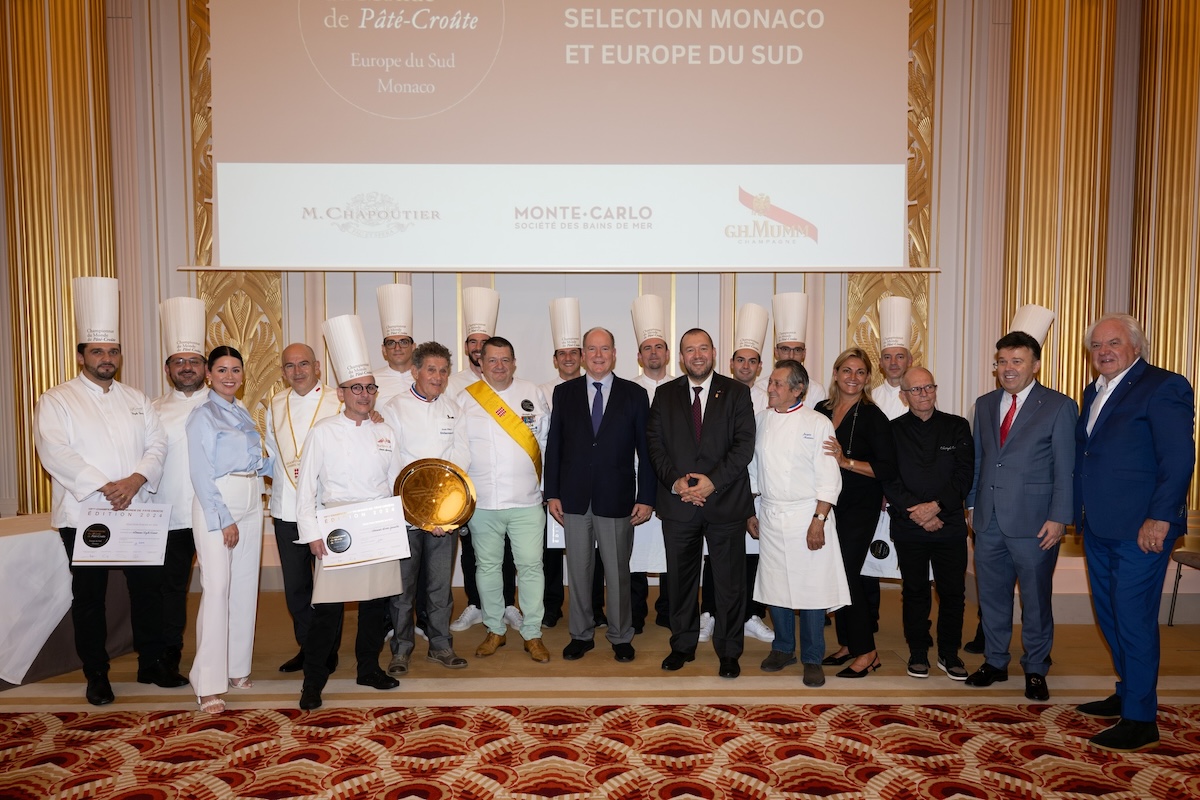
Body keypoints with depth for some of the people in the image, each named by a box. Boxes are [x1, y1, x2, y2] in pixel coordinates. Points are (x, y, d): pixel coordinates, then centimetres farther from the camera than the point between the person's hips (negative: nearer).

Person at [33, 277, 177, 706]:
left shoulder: (135, 399, 12)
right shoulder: (56, 400, -1)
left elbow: (156, 443, 4)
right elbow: (55, 452, -13)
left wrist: (135, 479, -14)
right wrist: (103, 486, -22)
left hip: (137, 512, 3)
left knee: (148, 587, 8)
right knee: (89, 596, 7)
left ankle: (151, 663, 22)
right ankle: (96, 675, 21)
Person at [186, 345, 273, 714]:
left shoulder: (243, 414, 15)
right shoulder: (203, 416, -5)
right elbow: (202, 474, -11)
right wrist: (224, 520, -14)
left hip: (251, 503, 7)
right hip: (217, 505, -7)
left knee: (245, 586, 9)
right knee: (216, 588, -9)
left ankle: (237, 667, 21)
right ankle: (210, 683, -3)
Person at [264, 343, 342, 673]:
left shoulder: (338, 403, -5)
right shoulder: (276, 405, 10)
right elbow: (273, 454, 17)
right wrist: (278, 491, 8)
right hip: (286, 509, 5)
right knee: (295, 585, 13)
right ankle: (306, 647, 29)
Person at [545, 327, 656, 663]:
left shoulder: (634, 394, 1)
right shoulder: (564, 393, 5)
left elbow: (646, 450, 0)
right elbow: (554, 446, 6)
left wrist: (646, 497, -5)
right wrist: (552, 493, 1)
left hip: (617, 499, -1)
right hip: (574, 498, 2)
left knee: (618, 572, 8)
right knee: (578, 571, 11)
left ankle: (621, 637, 25)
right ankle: (581, 634, 27)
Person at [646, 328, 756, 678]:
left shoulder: (736, 392, 3)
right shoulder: (664, 394, 9)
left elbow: (744, 443, -5)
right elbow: (655, 442, 3)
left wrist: (713, 481, -15)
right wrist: (675, 481, -12)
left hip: (725, 502, -2)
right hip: (678, 503, 2)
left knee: (729, 580, 6)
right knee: (680, 579, 12)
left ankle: (729, 651, 21)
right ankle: (683, 645, 28)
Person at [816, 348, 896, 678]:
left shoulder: (872, 416, -9)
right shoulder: (821, 410, 5)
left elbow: (887, 468, -14)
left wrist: (846, 461, -23)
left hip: (860, 506, -5)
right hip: (829, 502, 6)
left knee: (847, 572, -6)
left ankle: (866, 651, 8)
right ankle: (848, 642, 25)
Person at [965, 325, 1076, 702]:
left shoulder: (1059, 406, -5)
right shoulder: (985, 404, 10)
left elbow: (1065, 469, -7)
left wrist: (1058, 518, -12)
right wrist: (971, 504, 10)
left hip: (1033, 522, -4)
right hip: (989, 520, 5)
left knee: (1036, 599, 8)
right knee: (991, 595, 13)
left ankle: (1035, 670, 25)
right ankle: (995, 663, 28)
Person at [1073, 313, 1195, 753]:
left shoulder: (1163, 387, -10)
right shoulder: (1094, 391, 14)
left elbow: (1179, 458, -15)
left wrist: (1159, 520, -19)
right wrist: (1079, 511, 11)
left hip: (1140, 530, -8)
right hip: (1098, 527, 8)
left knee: (1134, 620, -1)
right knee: (1109, 615, 17)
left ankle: (1140, 720, 11)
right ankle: (1127, 694, 33)